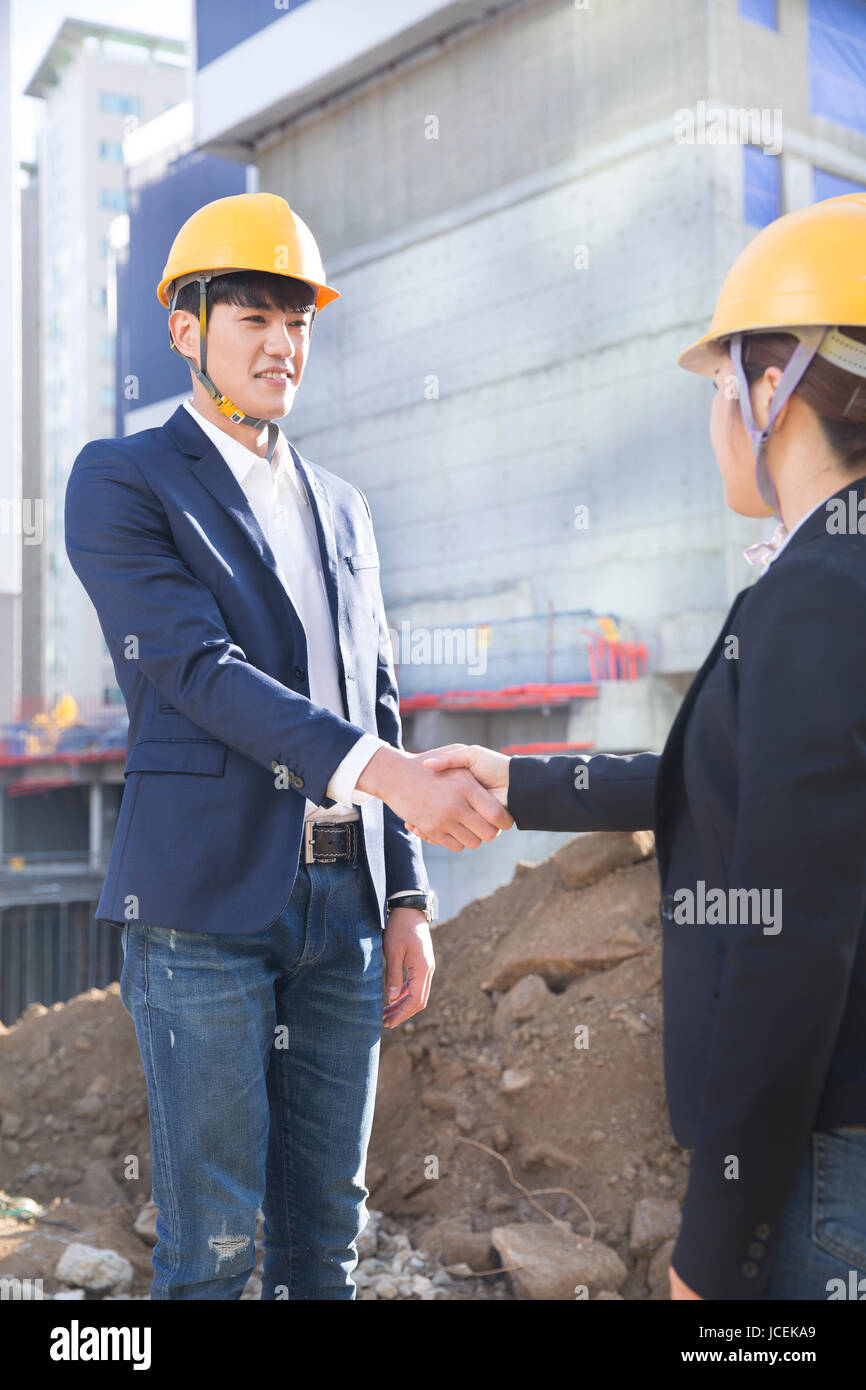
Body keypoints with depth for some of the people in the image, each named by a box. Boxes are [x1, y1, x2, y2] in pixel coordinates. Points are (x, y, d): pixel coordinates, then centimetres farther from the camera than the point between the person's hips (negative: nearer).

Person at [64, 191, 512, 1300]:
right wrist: (385, 772, -28)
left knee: (326, 1223, 12)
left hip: (342, 901, 6)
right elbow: (198, 667, -15)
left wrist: (407, 898, 10)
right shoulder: (120, 482, -1)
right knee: (210, 1239, 1)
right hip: (203, 899, -5)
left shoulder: (341, 508, 18)